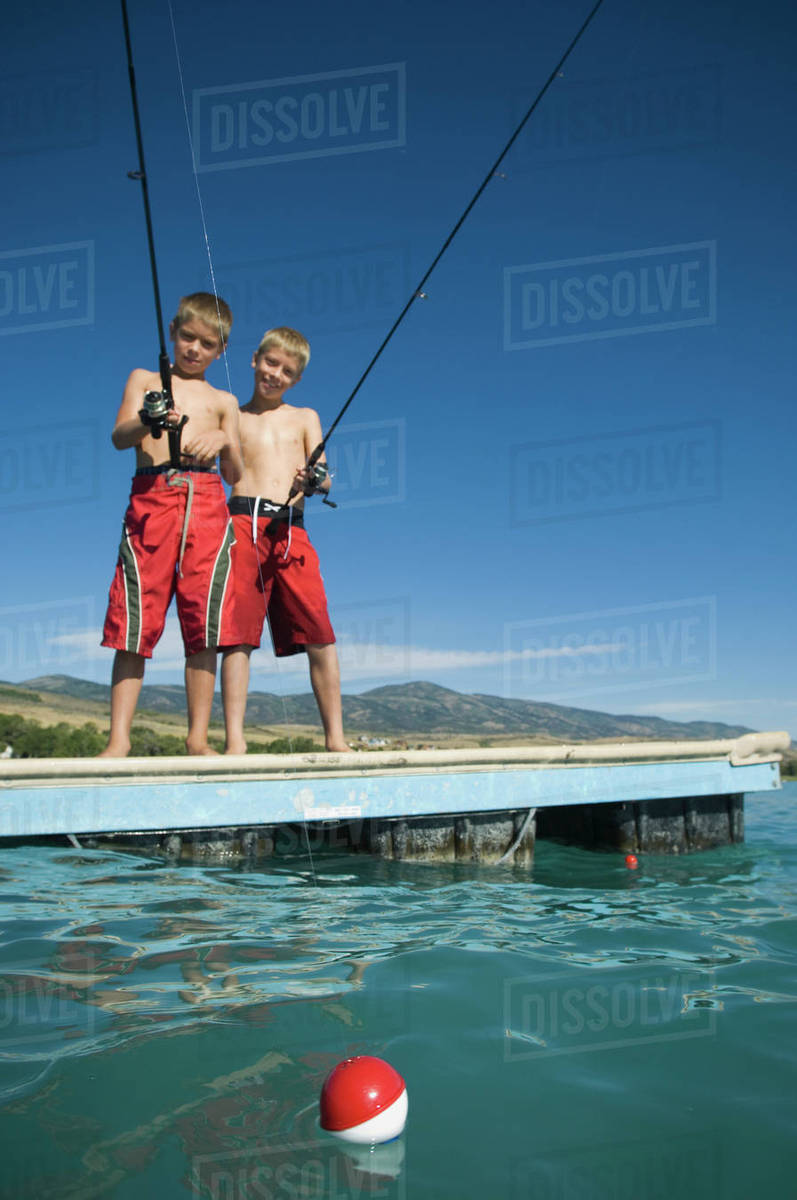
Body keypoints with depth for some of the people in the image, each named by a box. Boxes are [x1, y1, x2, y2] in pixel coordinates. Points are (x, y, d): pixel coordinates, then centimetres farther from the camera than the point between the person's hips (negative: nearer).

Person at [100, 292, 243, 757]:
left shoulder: (223, 401, 23)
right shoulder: (144, 380, 20)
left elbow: (236, 475, 15)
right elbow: (119, 436, 3)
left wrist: (223, 442, -7)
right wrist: (148, 421, -19)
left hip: (206, 504, 1)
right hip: (150, 497, -1)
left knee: (204, 623, -7)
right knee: (136, 620, -8)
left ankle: (199, 737, -3)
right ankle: (119, 739, -7)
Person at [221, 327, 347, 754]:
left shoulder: (305, 419, 22)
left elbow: (323, 479, 9)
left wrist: (314, 480, -12)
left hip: (291, 530, 1)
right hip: (244, 523, -1)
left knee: (320, 635, -6)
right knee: (238, 635, -9)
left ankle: (335, 737, 0)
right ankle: (234, 741, -8)